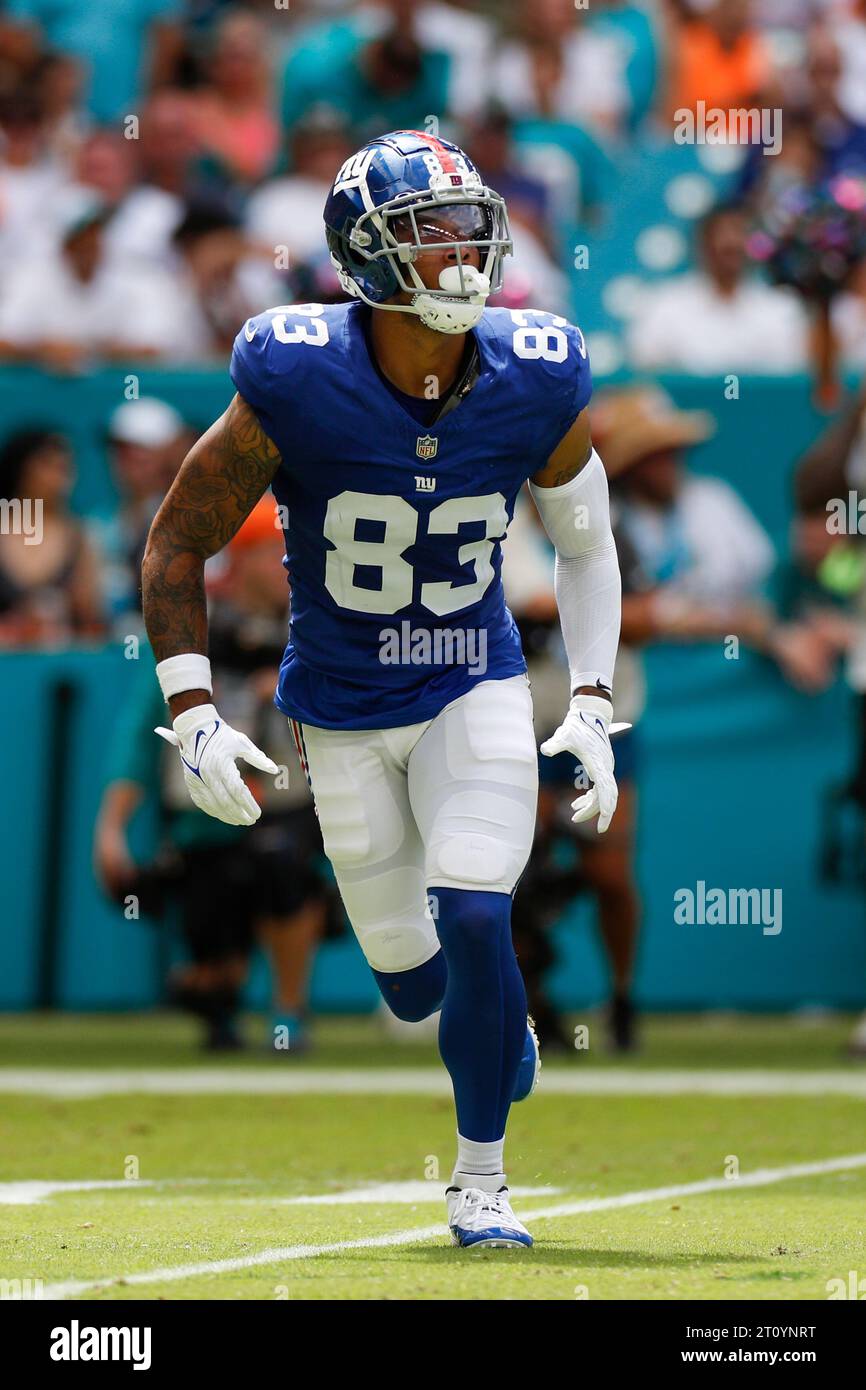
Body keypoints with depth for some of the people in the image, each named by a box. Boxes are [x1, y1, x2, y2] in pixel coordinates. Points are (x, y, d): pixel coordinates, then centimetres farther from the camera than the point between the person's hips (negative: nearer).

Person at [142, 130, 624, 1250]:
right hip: (343, 714, 0)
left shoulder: (535, 388, -14)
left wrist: (592, 709, -1)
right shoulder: (296, 387, -21)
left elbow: (586, 543, 5)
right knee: (412, 983, 7)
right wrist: (193, 718, -16)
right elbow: (178, 543, -10)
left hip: (475, 693, 0)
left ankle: (480, 1181, 3)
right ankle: (500, 1020, 45)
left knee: (473, 924, -17)